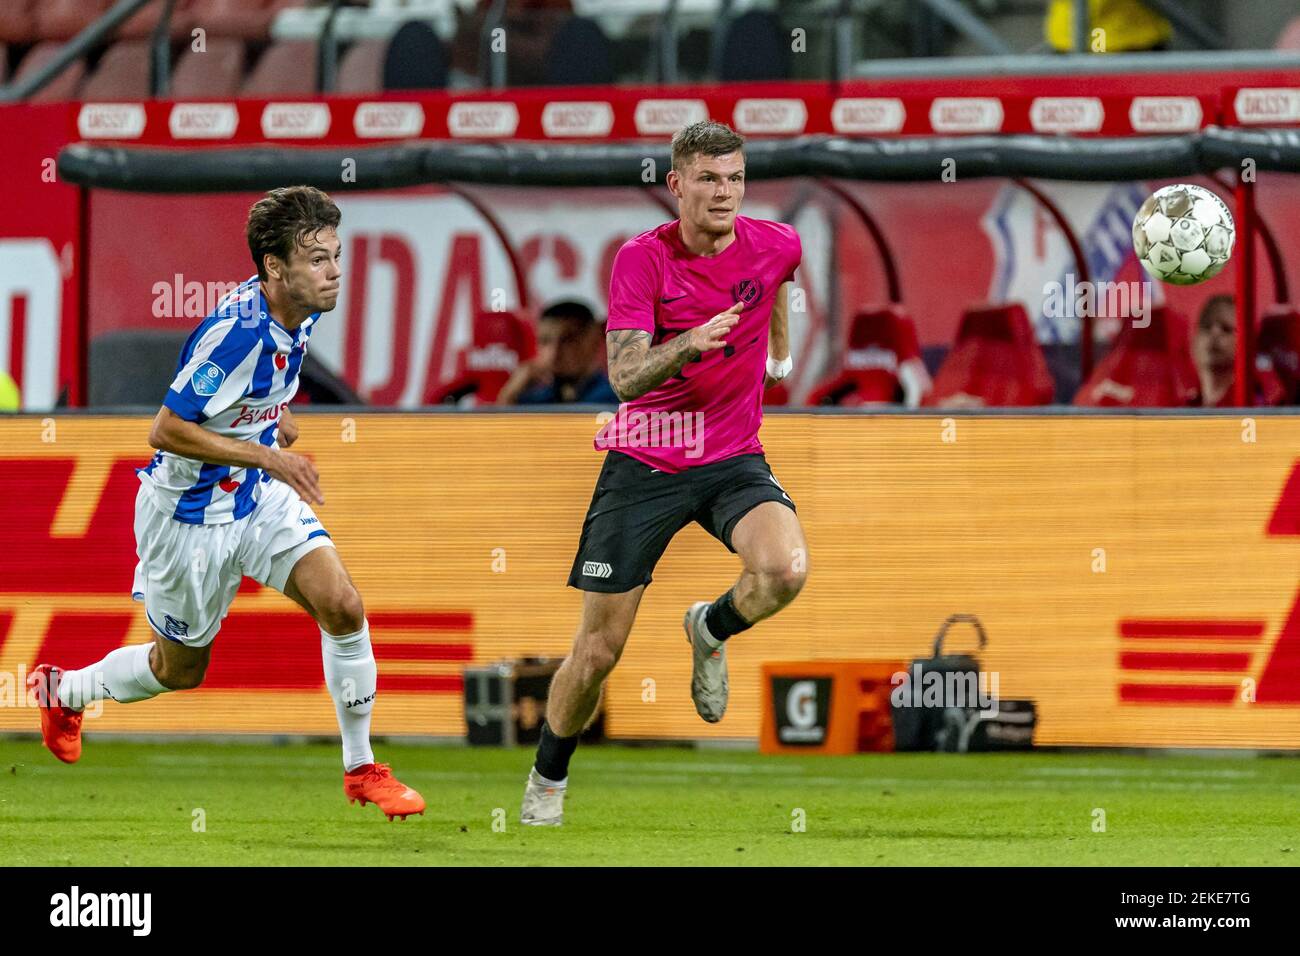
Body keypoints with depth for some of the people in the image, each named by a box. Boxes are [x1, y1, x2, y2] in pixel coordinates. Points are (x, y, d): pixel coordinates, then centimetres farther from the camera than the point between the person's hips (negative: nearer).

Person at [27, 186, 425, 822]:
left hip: (260, 498, 6)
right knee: (180, 670, 13)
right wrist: (269, 455, -29)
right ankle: (64, 691, 42)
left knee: (342, 607, -13)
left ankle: (361, 769, 0)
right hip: (190, 515, -6)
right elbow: (165, 431, -28)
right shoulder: (234, 331, -31)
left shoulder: (299, 315, -5)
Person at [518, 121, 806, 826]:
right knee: (598, 649, -2)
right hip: (644, 461, -2)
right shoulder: (642, 258, -13)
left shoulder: (777, 245, -5)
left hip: (734, 459, 2)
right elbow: (624, 376, -21)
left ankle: (711, 630, 6)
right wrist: (689, 343, -38)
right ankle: (547, 781, 23)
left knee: (785, 570, -29)